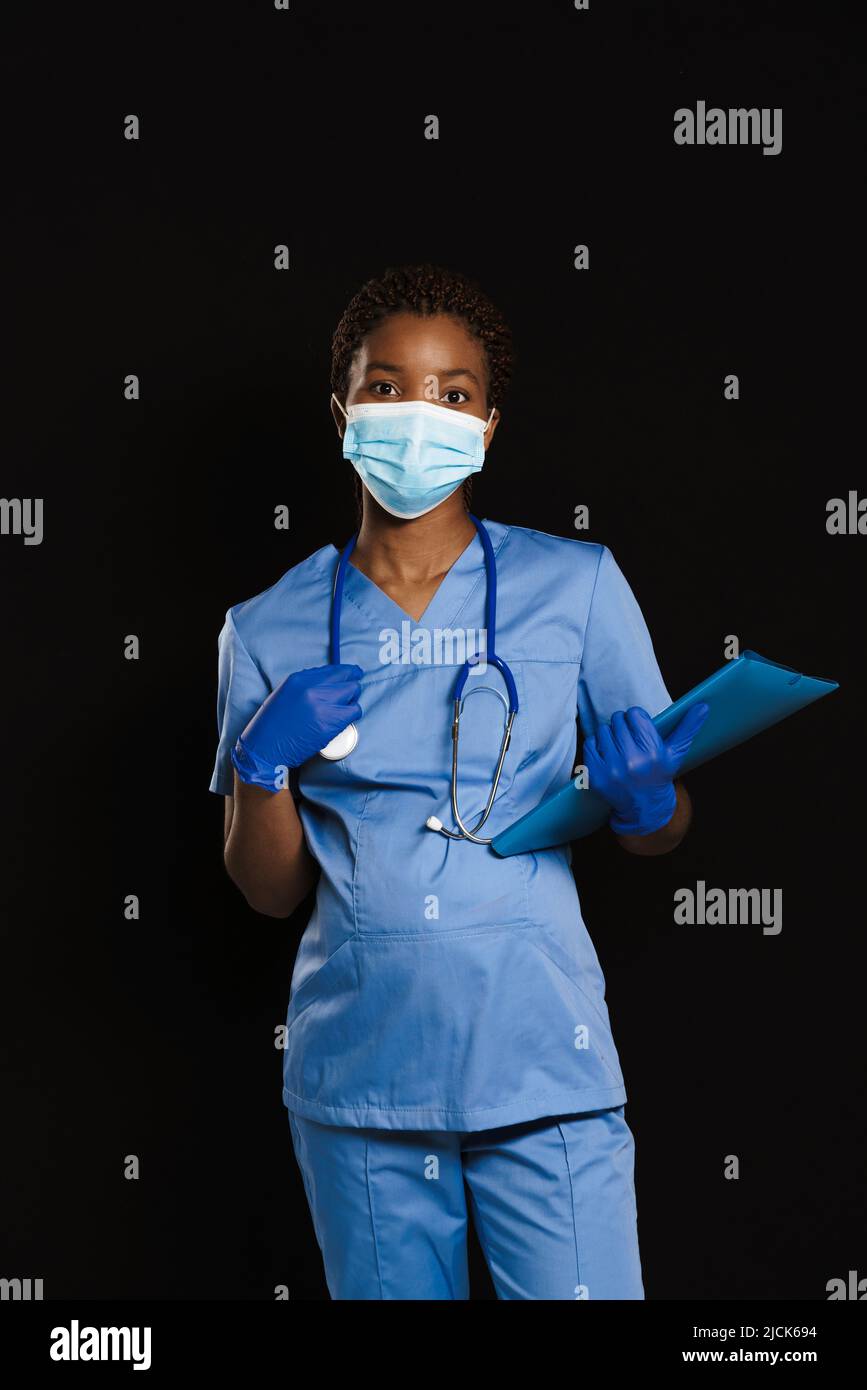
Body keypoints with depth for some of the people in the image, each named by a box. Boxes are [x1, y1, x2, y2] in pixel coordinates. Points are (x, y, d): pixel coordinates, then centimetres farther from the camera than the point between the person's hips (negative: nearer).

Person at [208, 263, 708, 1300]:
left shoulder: (576, 585, 2)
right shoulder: (270, 629, 6)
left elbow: (661, 835, 6)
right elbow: (269, 891, 9)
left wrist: (642, 798, -16)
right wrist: (262, 765, -9)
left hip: (541, 1063, -1)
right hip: (357, 1074, 2)